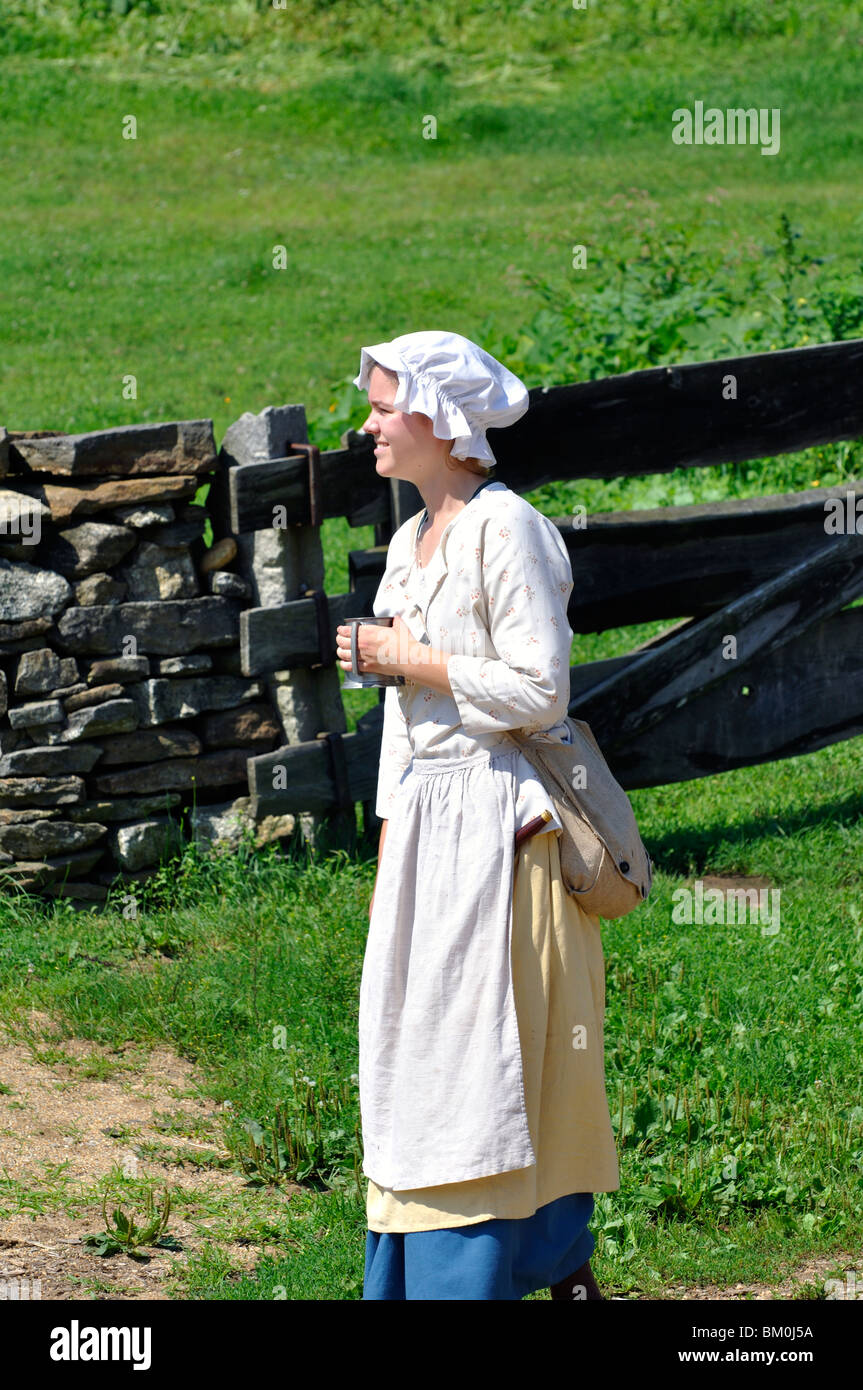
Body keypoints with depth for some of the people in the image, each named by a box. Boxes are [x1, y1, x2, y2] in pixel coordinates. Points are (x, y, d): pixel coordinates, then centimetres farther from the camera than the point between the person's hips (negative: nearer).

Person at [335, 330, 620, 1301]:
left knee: (492, 1055, -8)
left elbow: (538, 689, -17)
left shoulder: (506, 528, -12)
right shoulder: (411, 543, 14)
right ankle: (421, 1274, 15)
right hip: (428, 820, 9)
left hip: (499, 820, -9)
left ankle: (563, 1271, -2)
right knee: (419, 1054, 9)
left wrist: (403, 658, -11)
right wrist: (390, 849, 16)